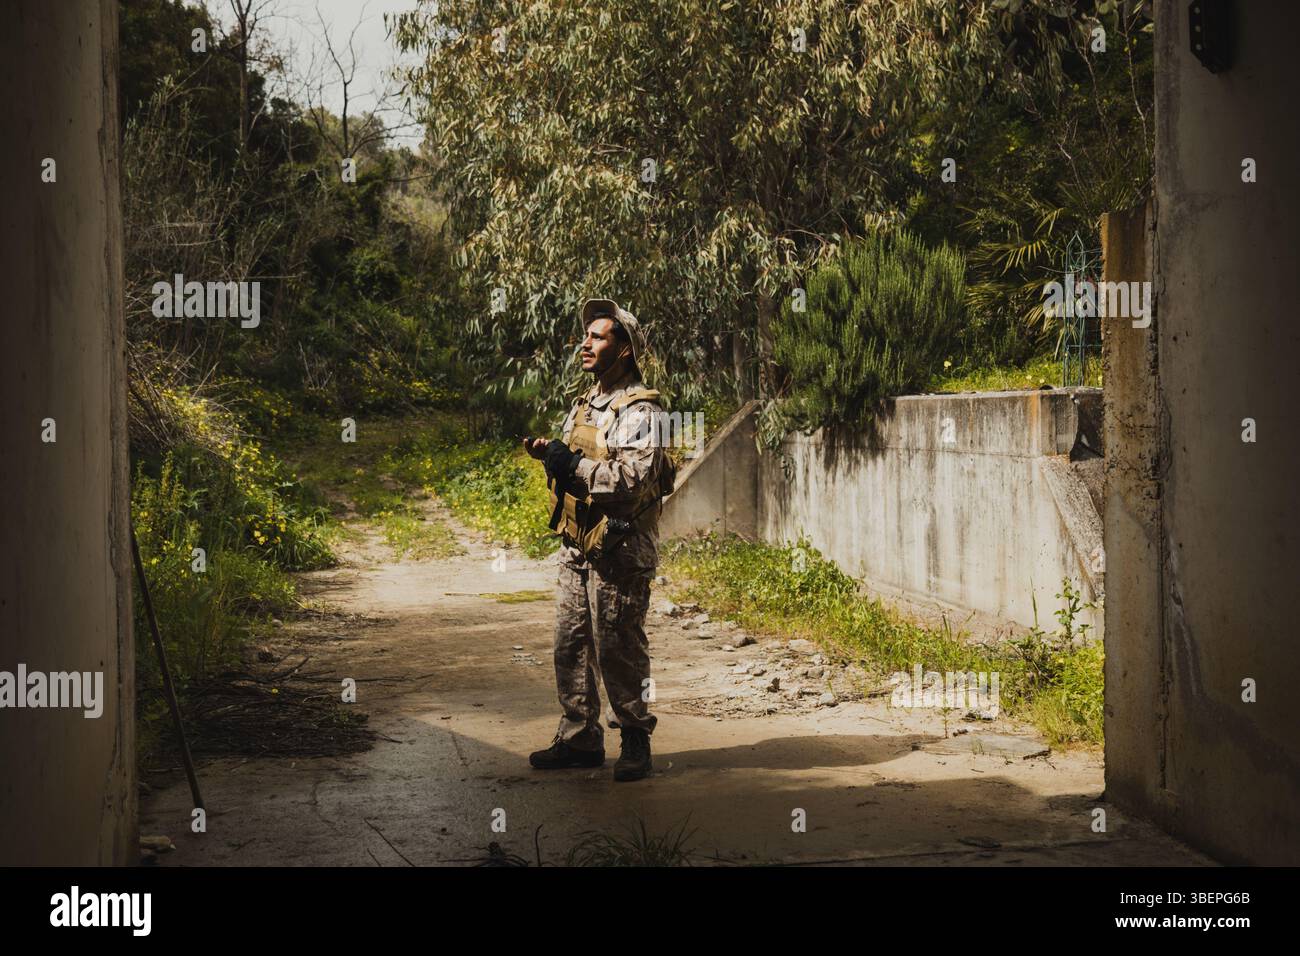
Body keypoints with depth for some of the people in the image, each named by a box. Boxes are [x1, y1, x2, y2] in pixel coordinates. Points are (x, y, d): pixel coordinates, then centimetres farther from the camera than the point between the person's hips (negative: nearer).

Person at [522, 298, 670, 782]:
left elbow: (635, 477, -24)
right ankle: (579, 738, 19)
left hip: (619, 551, -8)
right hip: (577, 546, 8)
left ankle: (635, 741, 9)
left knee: (619, 650, -3)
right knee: (571, 645, 10)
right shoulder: (586, 404, 16)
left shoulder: (639, 411, -12)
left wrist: (575, 465, -23)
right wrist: (550, 452, 4)